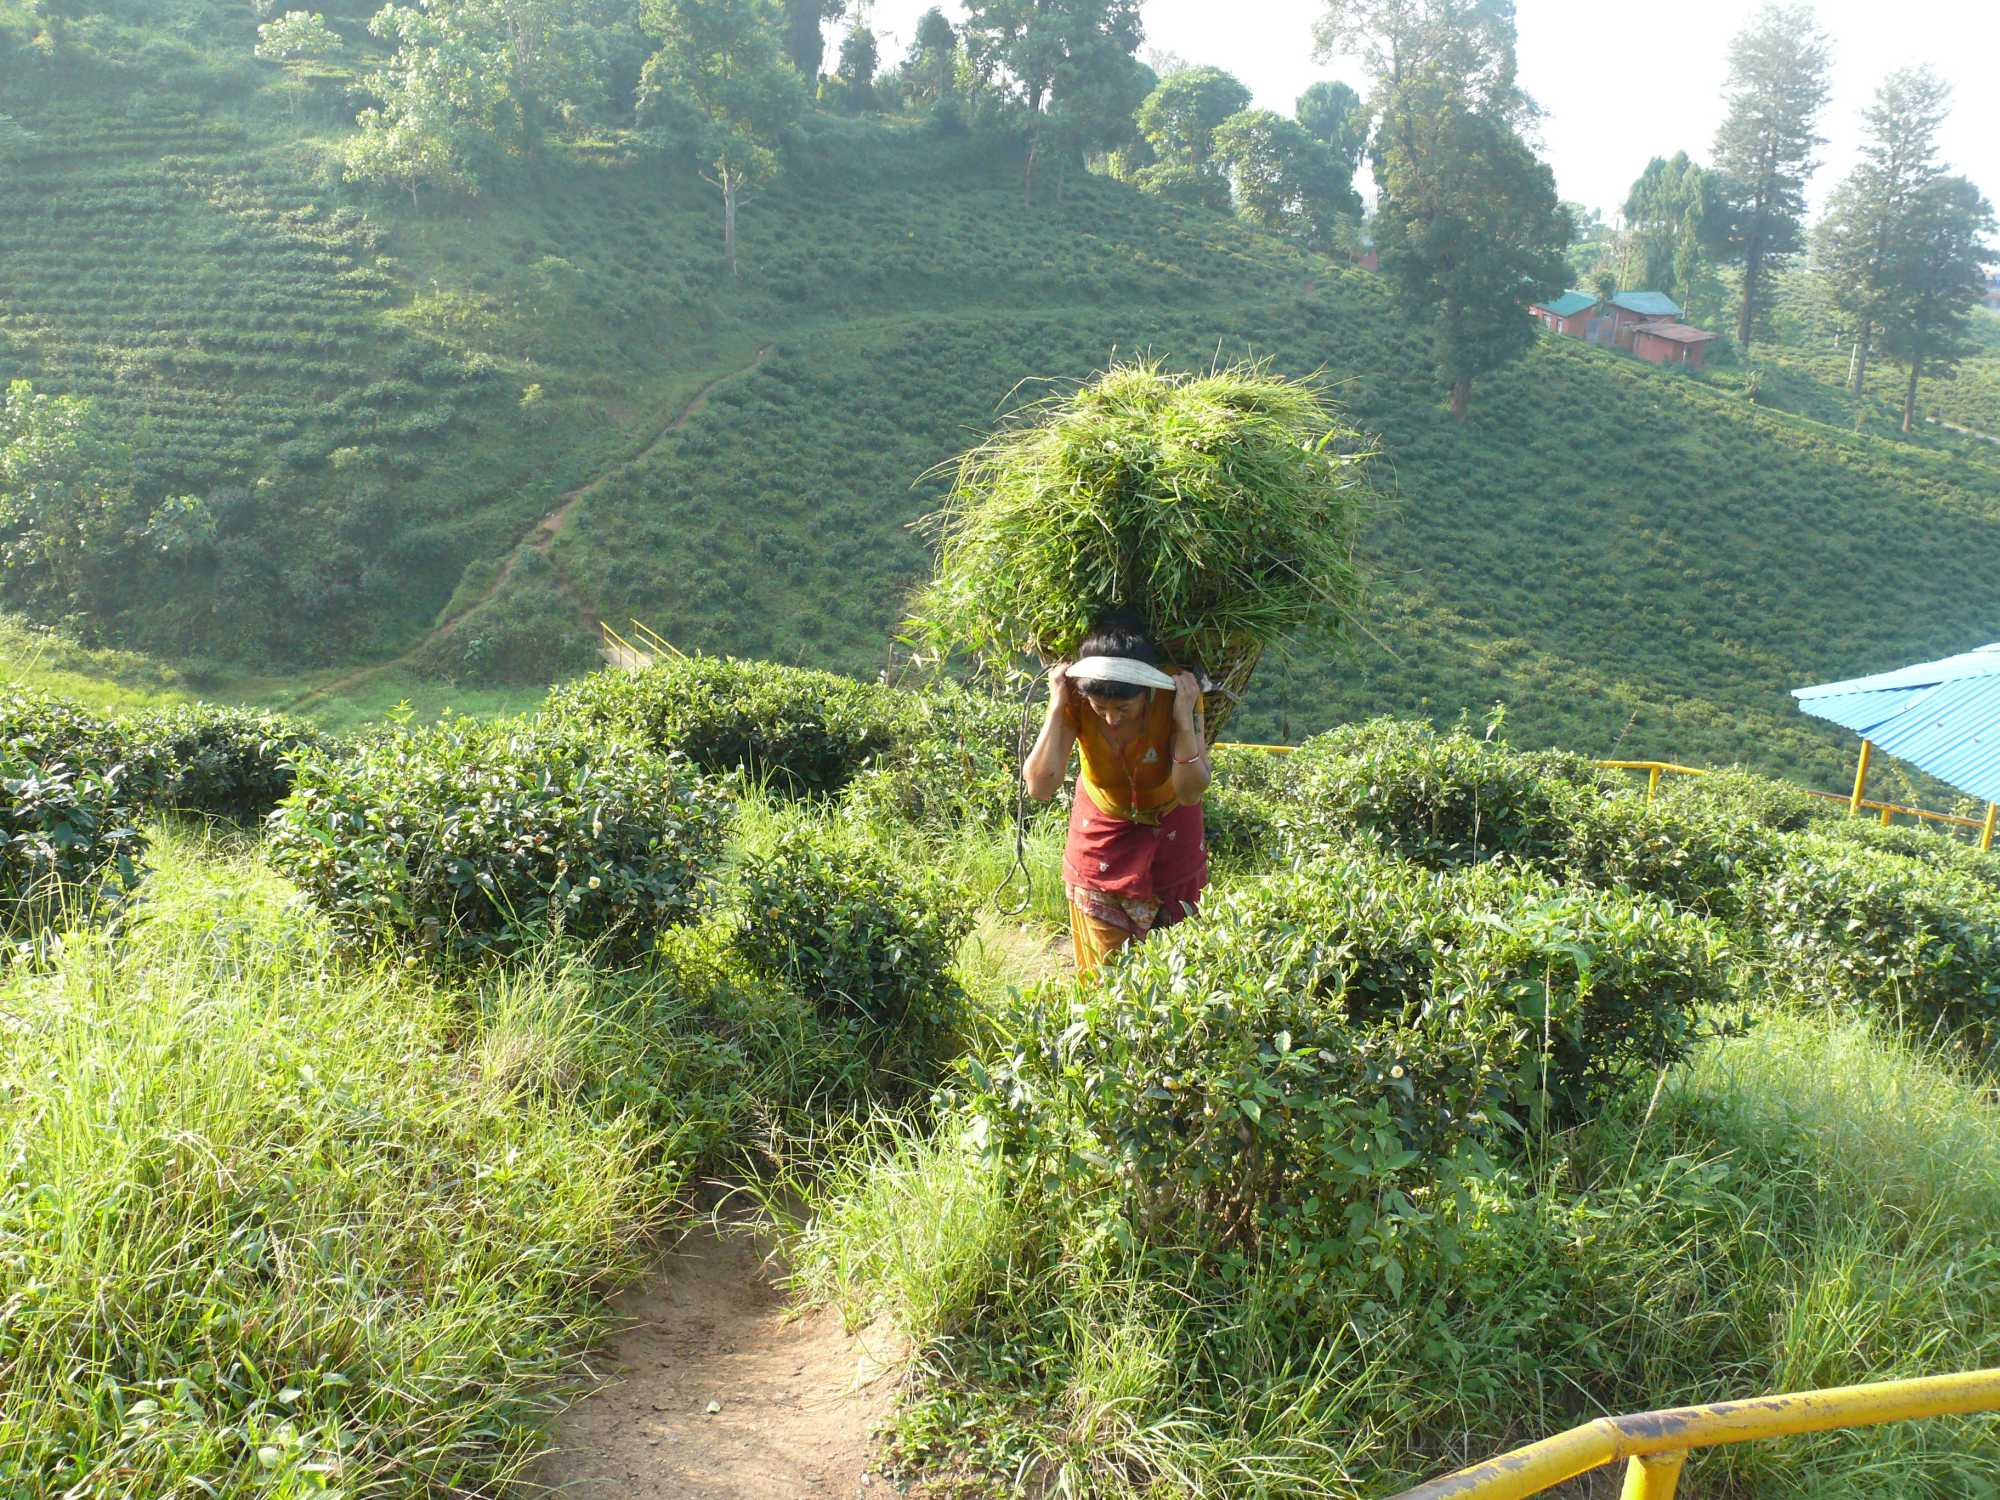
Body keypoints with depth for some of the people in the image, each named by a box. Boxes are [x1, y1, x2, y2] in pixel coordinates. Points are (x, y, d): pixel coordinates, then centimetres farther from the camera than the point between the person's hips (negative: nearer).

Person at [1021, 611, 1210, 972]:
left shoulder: (1176, 692, -31)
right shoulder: (1074, 698, -29)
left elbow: (1191, 792, -28)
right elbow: (1040, 787, -36)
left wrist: (1184, 721, -40)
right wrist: (1056, 708, -39)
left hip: (1169, 831, 0)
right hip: (1103, 831, 0)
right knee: (1105, 960, 7)